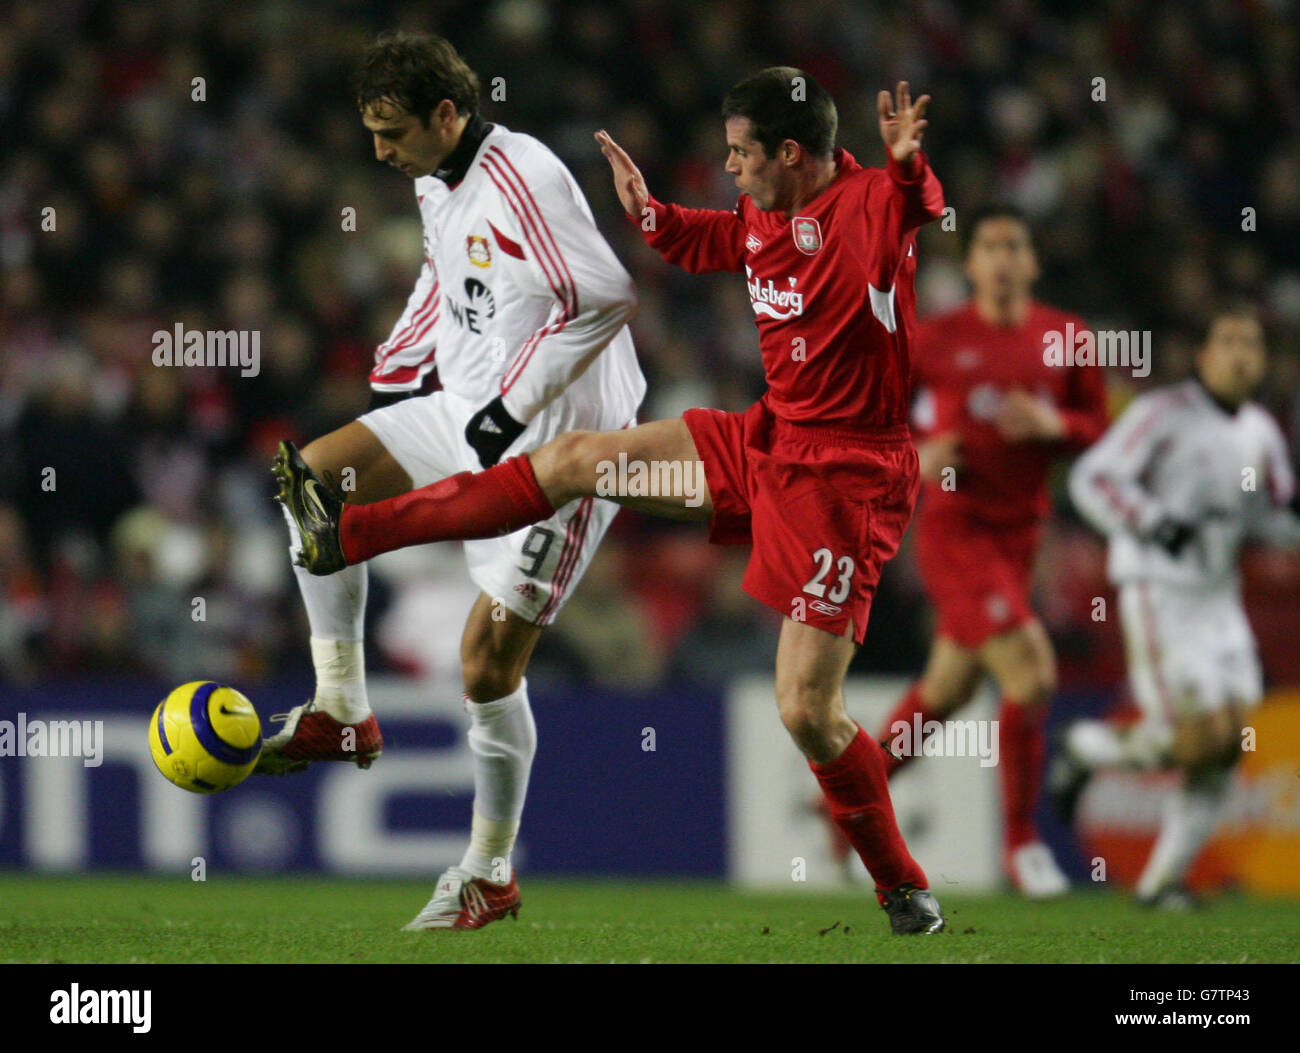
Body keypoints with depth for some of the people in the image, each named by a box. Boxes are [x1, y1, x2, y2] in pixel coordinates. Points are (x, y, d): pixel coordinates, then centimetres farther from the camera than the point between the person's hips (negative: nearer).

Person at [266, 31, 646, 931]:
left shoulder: (523, 180, -21)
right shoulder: (436, 182, 9)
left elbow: (605, 299, -25)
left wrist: (510, 408, -23)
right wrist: (393, 376, 20)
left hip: (560, 444, -9)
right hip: (471, 419, 9)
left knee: (488, 661, -8)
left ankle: (490, 874, 8)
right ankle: (342, 713, 3)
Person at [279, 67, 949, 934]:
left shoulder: (868, 206, -21)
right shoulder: (763, 215, 5)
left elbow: (916, 208, -47)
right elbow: (710, 243, 30)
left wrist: (908, 167, -65)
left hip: (846, 481, -9)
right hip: (768, 440, 9)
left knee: (806, 712, -11)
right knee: (573, 461, 10)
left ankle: (906, 892, 11)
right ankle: (348, 534, 18)